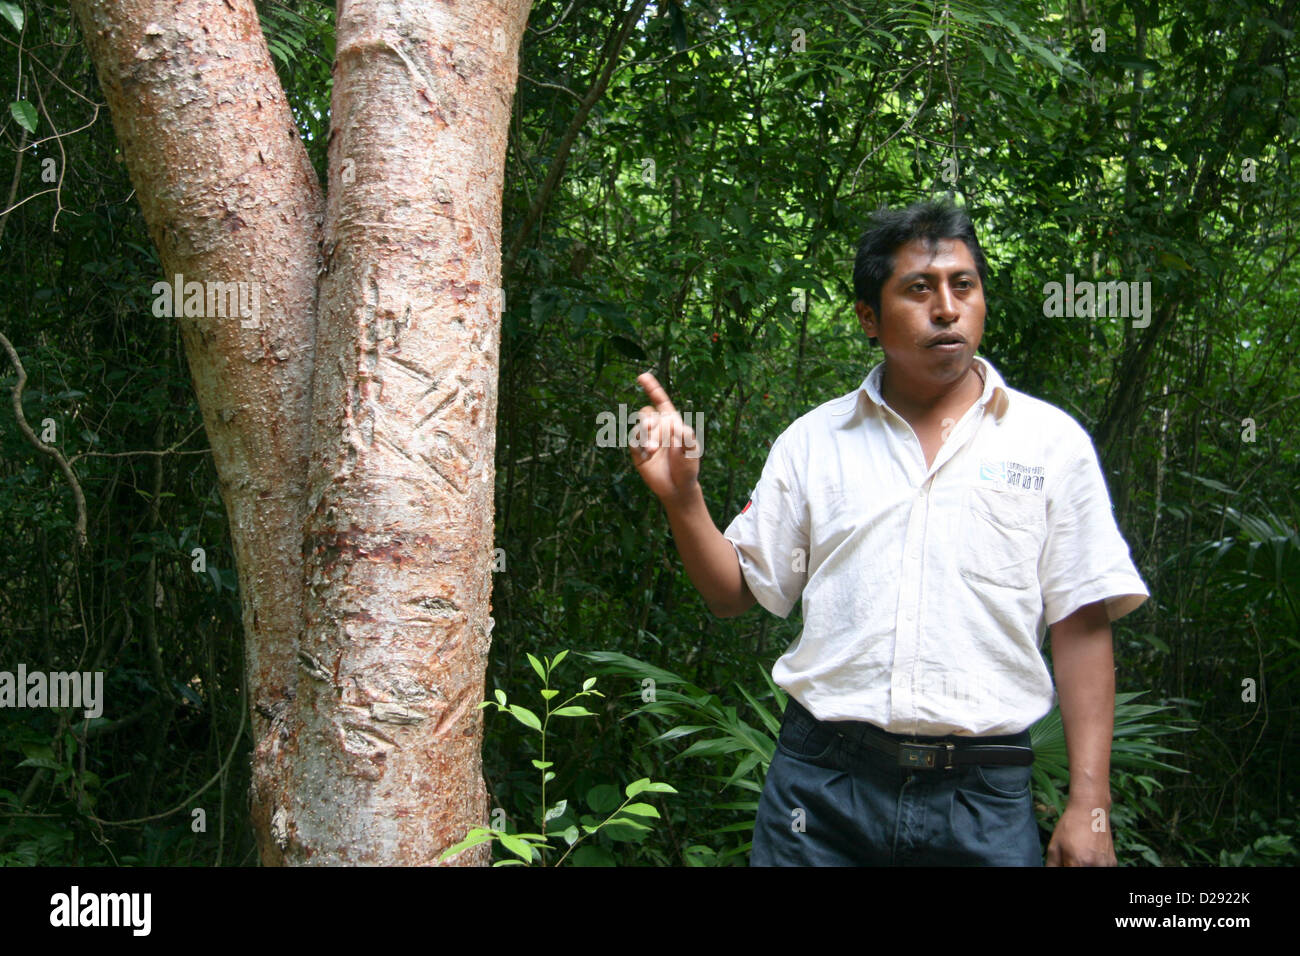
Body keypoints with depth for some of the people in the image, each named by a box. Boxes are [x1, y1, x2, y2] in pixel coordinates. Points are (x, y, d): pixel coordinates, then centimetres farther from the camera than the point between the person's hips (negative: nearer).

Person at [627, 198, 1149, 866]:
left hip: (984, 801, -1)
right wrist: (681, 495, -7)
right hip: (821, 787, 1)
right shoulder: (812, 441, 6)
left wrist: (1089, 808, -4)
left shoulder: (1051, 440, 2)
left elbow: (1081, 628, 1)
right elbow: (734, 594, 10)